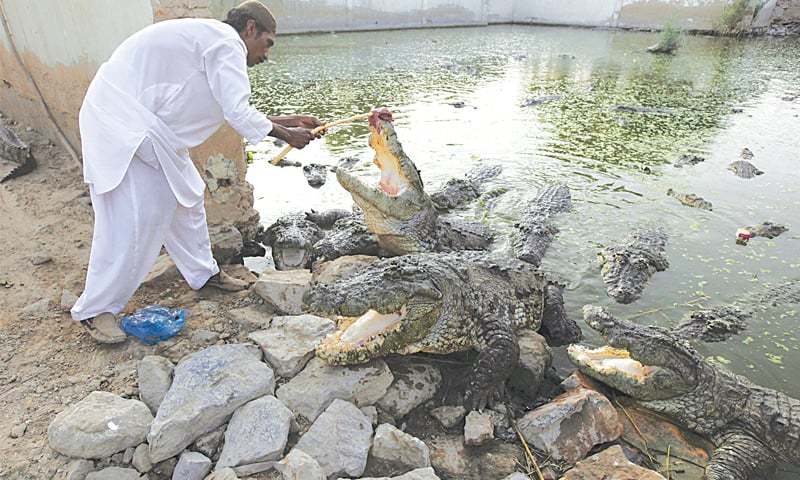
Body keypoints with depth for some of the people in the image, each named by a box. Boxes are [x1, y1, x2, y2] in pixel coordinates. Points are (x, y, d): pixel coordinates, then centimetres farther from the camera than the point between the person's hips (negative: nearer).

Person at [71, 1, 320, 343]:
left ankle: (203, 273, 26)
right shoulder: (226, 42, -14)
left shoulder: (211, 41, 17)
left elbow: (236, 110, 16)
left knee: (185, 195, 12)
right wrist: (287, 136, -10)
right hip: (118, 118, -11)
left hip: (148, 123, 11)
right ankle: (95, 310, -1)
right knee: (131, 215, -13)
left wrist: (290, 120, 15)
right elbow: (239, 115, -22)